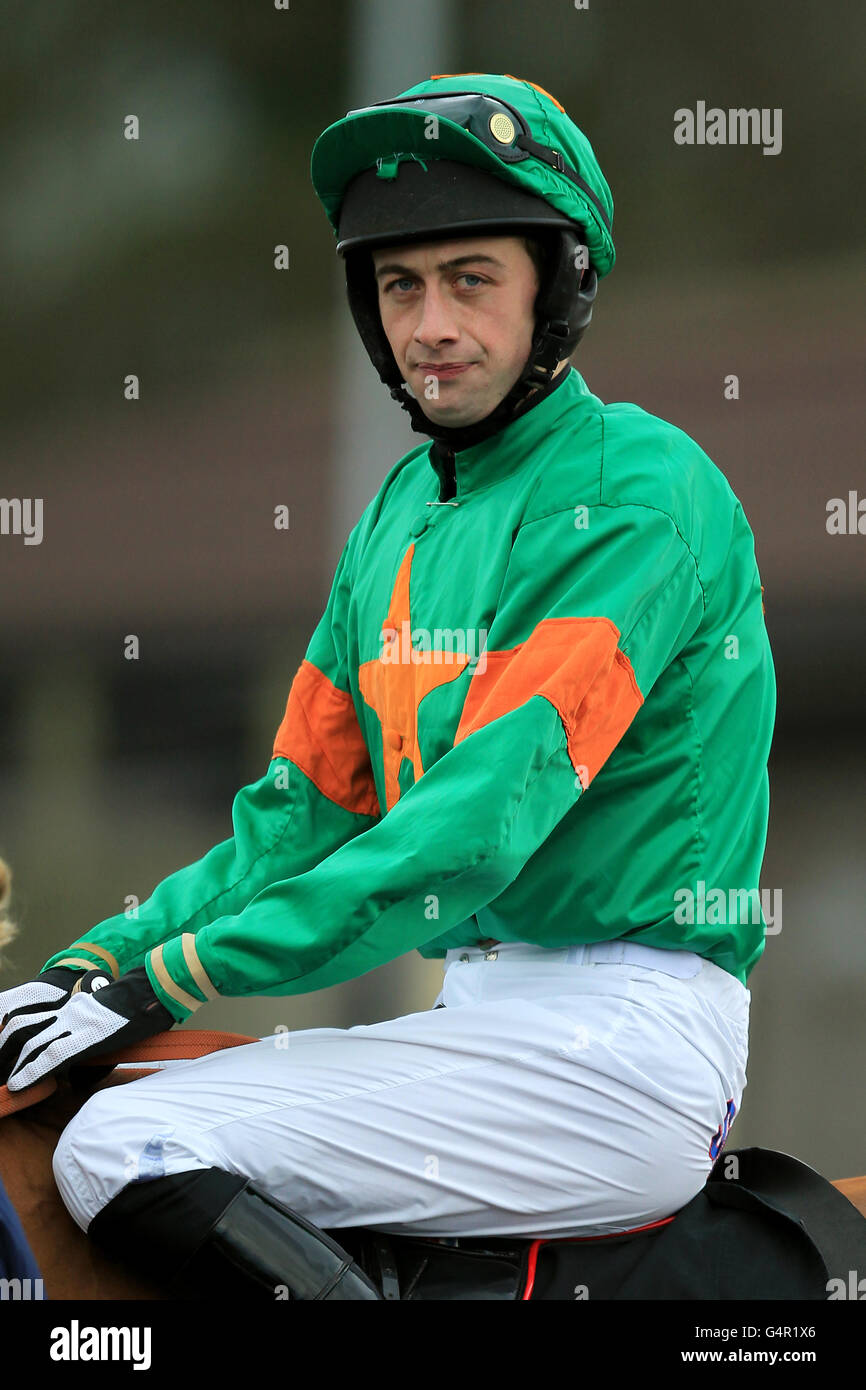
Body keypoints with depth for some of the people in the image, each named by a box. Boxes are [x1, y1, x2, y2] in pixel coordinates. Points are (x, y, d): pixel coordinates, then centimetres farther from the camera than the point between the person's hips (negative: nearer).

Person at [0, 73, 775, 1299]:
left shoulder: (635, 487, -11)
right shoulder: (404, 510, 18)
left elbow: (480, 823, -19)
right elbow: (303, 809, 20)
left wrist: (166, 979, -18)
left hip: (620, 1038, -9)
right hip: (486, 1013, 9)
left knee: (125, 1159, -20)